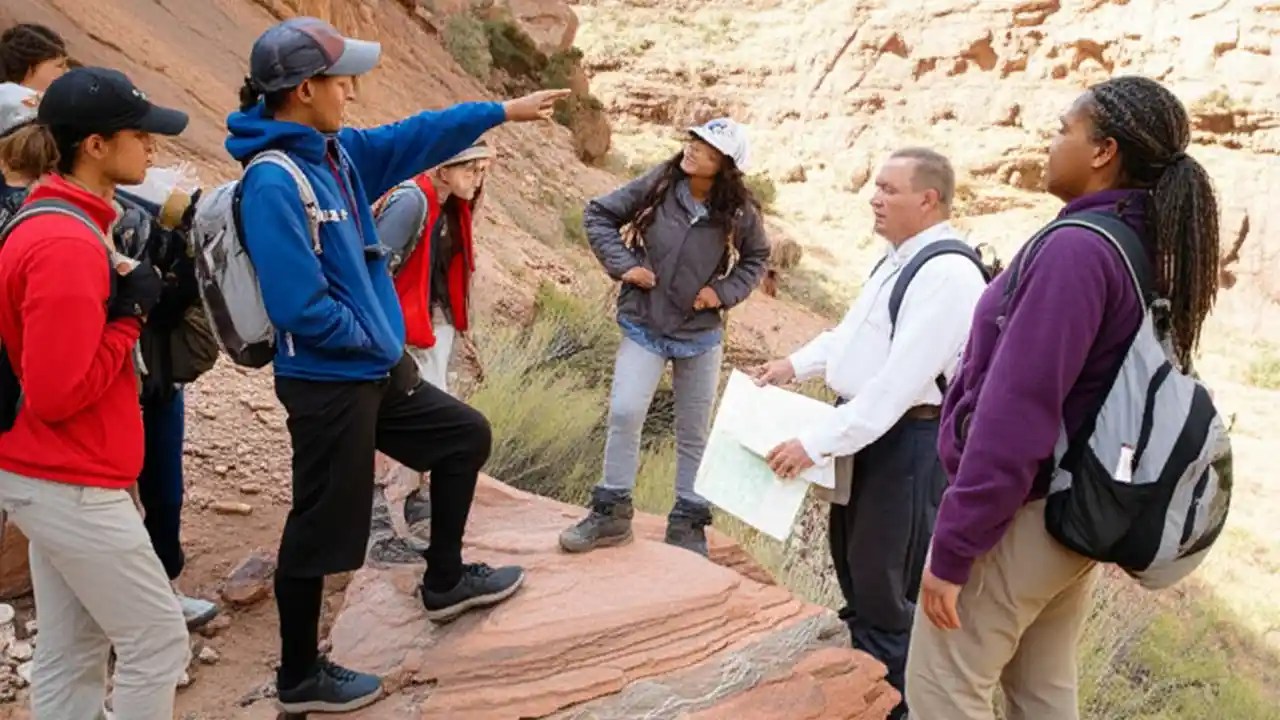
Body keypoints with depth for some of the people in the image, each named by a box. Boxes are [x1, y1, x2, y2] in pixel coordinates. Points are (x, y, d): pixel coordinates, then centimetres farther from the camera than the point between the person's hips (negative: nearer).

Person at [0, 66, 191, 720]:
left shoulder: (55, 224, 10)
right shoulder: (68, 246, -22)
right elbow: (55, 394, -24)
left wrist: (119, 304, -1)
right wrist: (130, 313, -16)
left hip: (54, 478, 10)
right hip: (72, 486, -10)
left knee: (72, 654, 17)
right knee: (159, 642, 1)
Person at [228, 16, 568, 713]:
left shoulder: (338, 152, 4)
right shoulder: (273, 183, -23)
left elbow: (414, 137, 15)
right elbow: (301, 305, -27)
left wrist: (505, 111, 18)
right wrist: (375, 338, -11)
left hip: (375, 370, 9)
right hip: (327, 382, -9)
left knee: (466, 435, 22)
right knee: (321, 529, 5)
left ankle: (446, 581, 38)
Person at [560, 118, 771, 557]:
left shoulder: (738, 213, -9)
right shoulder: (657, 185, -10)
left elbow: (756, 258, 8)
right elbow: (599, 215, -1)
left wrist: (725, 292, -8)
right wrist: (622, 264, -12)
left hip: (701, 335, 1)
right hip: (644, 327, -1)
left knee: (694, 432, 9)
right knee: (624, 413, -13)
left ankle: (688, 521, 24)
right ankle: (612, 511, 5)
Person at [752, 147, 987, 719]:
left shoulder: (946, 273, -22)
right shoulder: (898, 258, 11)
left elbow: (899, 382, -28)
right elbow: (853, 330, 24)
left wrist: (817, 443, -28)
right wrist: (795, 364, 13)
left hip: (910, 439, -11)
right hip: (868, 429, 11)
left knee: (884, 587, 0)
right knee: (854, 564, 24)